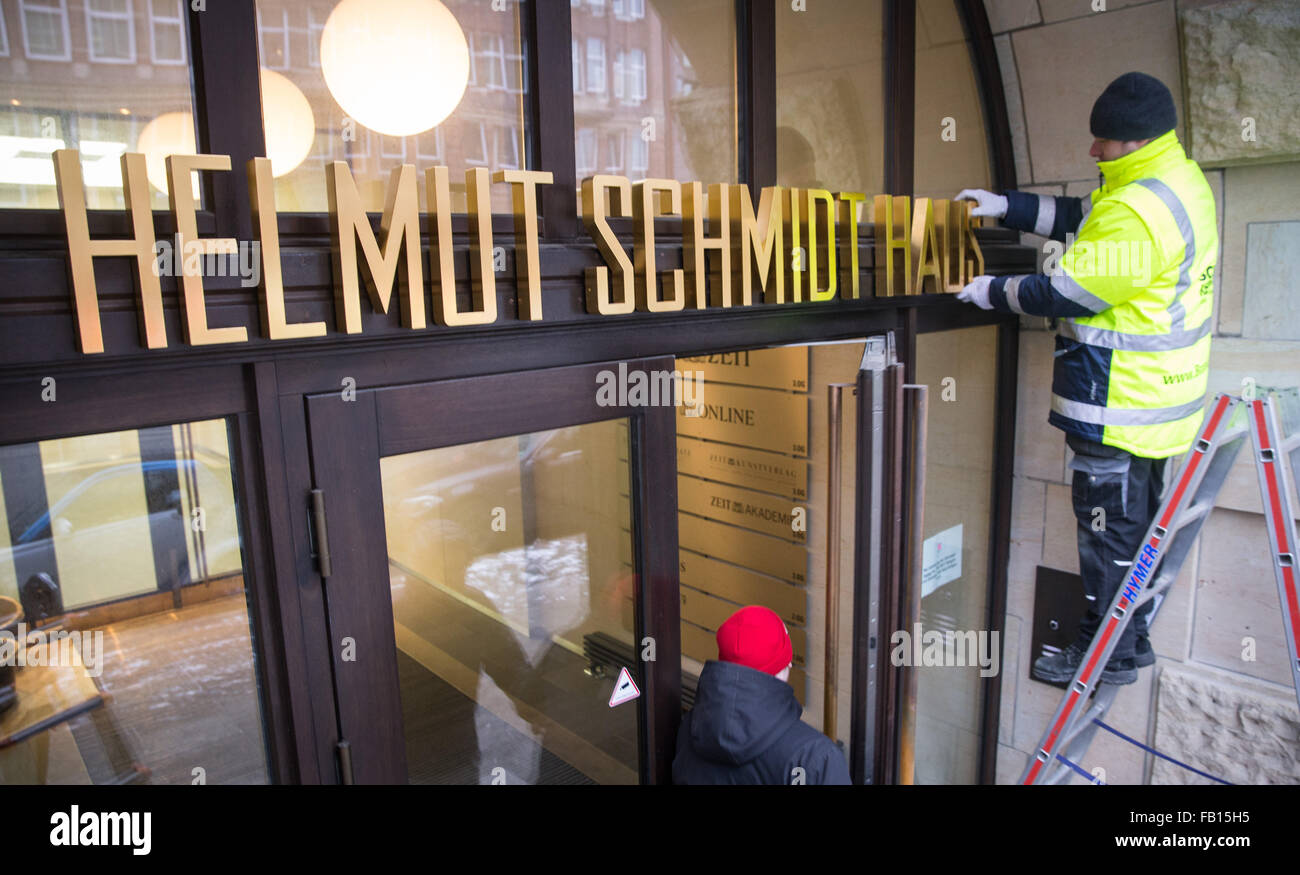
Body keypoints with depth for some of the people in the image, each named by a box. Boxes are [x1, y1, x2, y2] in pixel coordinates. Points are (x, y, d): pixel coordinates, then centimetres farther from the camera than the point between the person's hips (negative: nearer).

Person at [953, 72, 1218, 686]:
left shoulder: (1138, 213, -25)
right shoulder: (1180, 181, 9)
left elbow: (1069, 292, -22)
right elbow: (1086, 217, 17)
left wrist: (994, 292, -7)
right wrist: (1006, 207, 12)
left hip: (1121, 404, -11)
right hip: (1160, 400, 11)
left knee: (1109, 526, 3)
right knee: (1135, 520, 21)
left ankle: (1107, 654, 18)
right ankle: (1133, 638, 36)